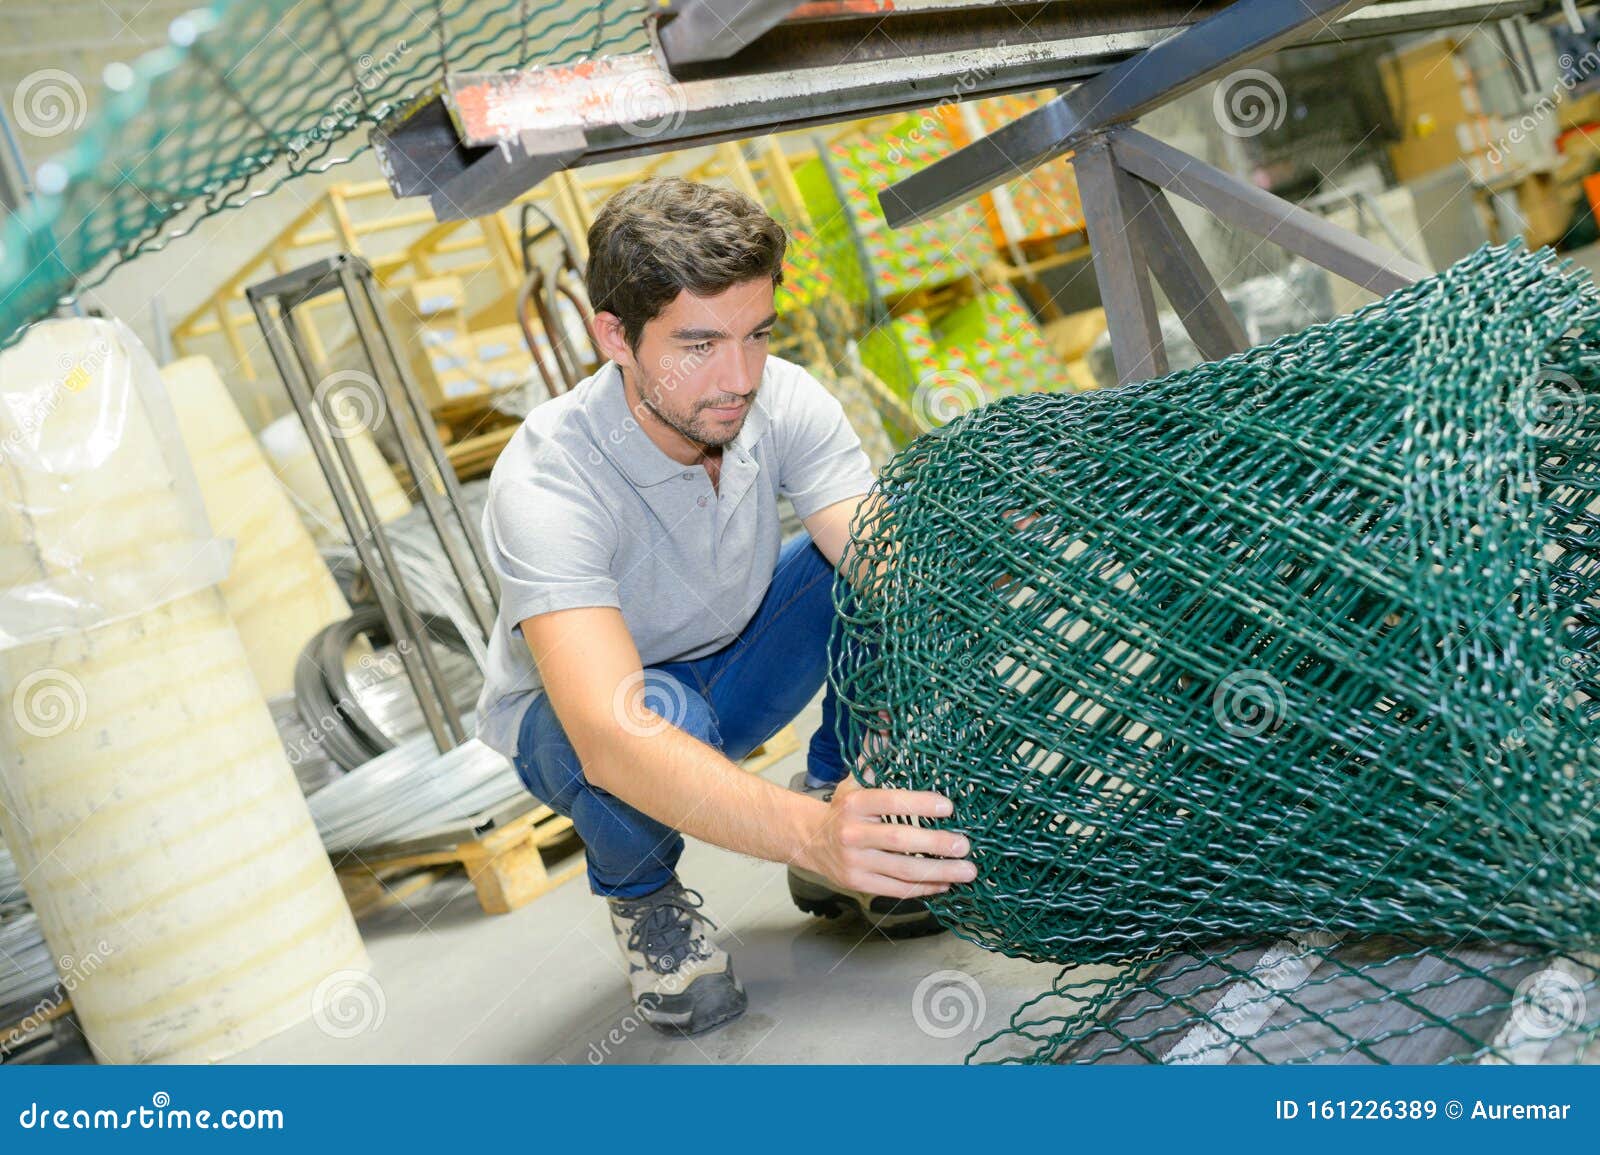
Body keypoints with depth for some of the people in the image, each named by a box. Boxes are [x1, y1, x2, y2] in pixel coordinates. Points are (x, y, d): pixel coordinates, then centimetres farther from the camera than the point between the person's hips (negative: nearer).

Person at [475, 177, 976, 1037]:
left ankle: (839, 794, 0)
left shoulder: (781, 402, -21)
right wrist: (807, 834, -62)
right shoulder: (546, 482, -36)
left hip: (735, 670, 4)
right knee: (659, 709, -40)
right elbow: (610, 739, -48)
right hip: (577, 722, -3)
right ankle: (641, 894, -4)